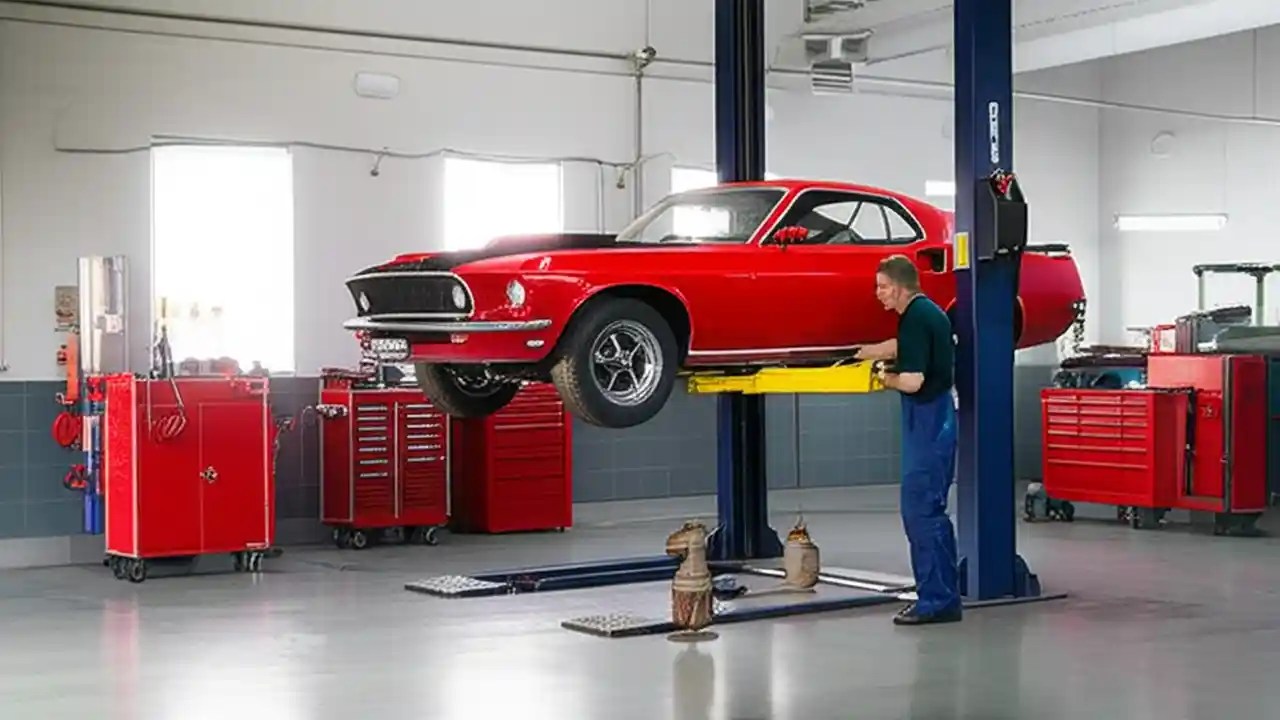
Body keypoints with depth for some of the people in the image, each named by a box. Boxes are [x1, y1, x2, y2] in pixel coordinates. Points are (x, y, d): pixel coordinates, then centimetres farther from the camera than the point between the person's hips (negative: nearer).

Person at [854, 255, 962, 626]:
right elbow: (901, 347, 33)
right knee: (929, 508, 14)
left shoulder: (916, 318, -17)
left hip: (927, 418, -10)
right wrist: (859, 354, 40)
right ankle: (943, 597, 20)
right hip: (936, 416, 10)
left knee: (921, 508, -6)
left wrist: (887, 379, -4)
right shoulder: (927, 312, 13)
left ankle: (937, 601, -3)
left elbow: (912, 381, -24)